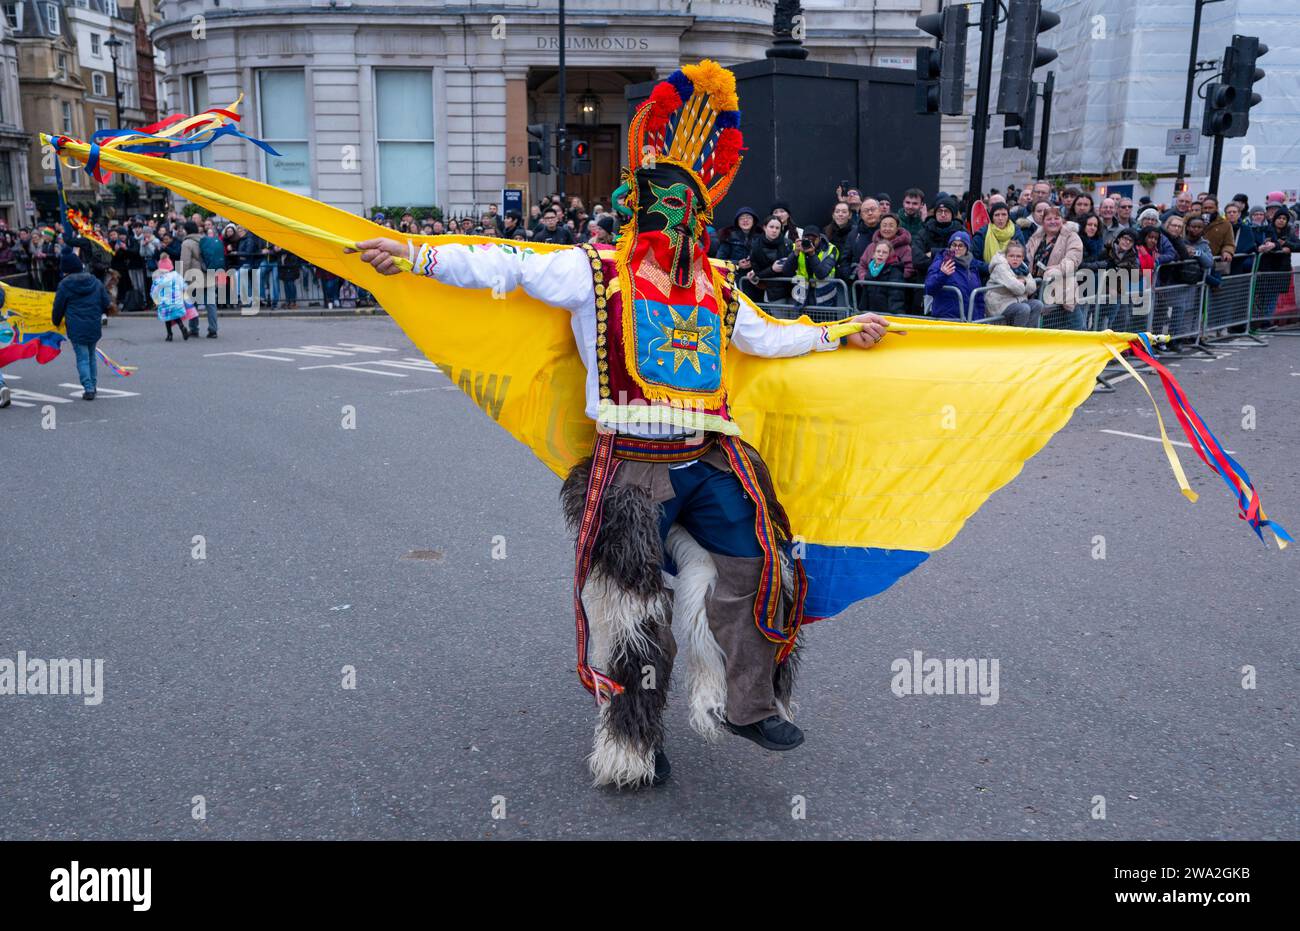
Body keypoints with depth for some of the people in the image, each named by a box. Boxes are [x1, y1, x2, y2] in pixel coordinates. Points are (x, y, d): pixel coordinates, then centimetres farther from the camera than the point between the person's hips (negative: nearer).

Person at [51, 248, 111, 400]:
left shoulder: (64, 285, -6)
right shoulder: (96, 282, 5)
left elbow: (58, 307, 2)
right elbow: (106, 304, 9)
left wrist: (56, 322, 21)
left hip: (76, 329, -4)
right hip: (94, 326, 4)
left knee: (82, 358, 0)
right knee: (91, 356, 18)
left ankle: (88, 389, -8)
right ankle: (93, 385, 23)